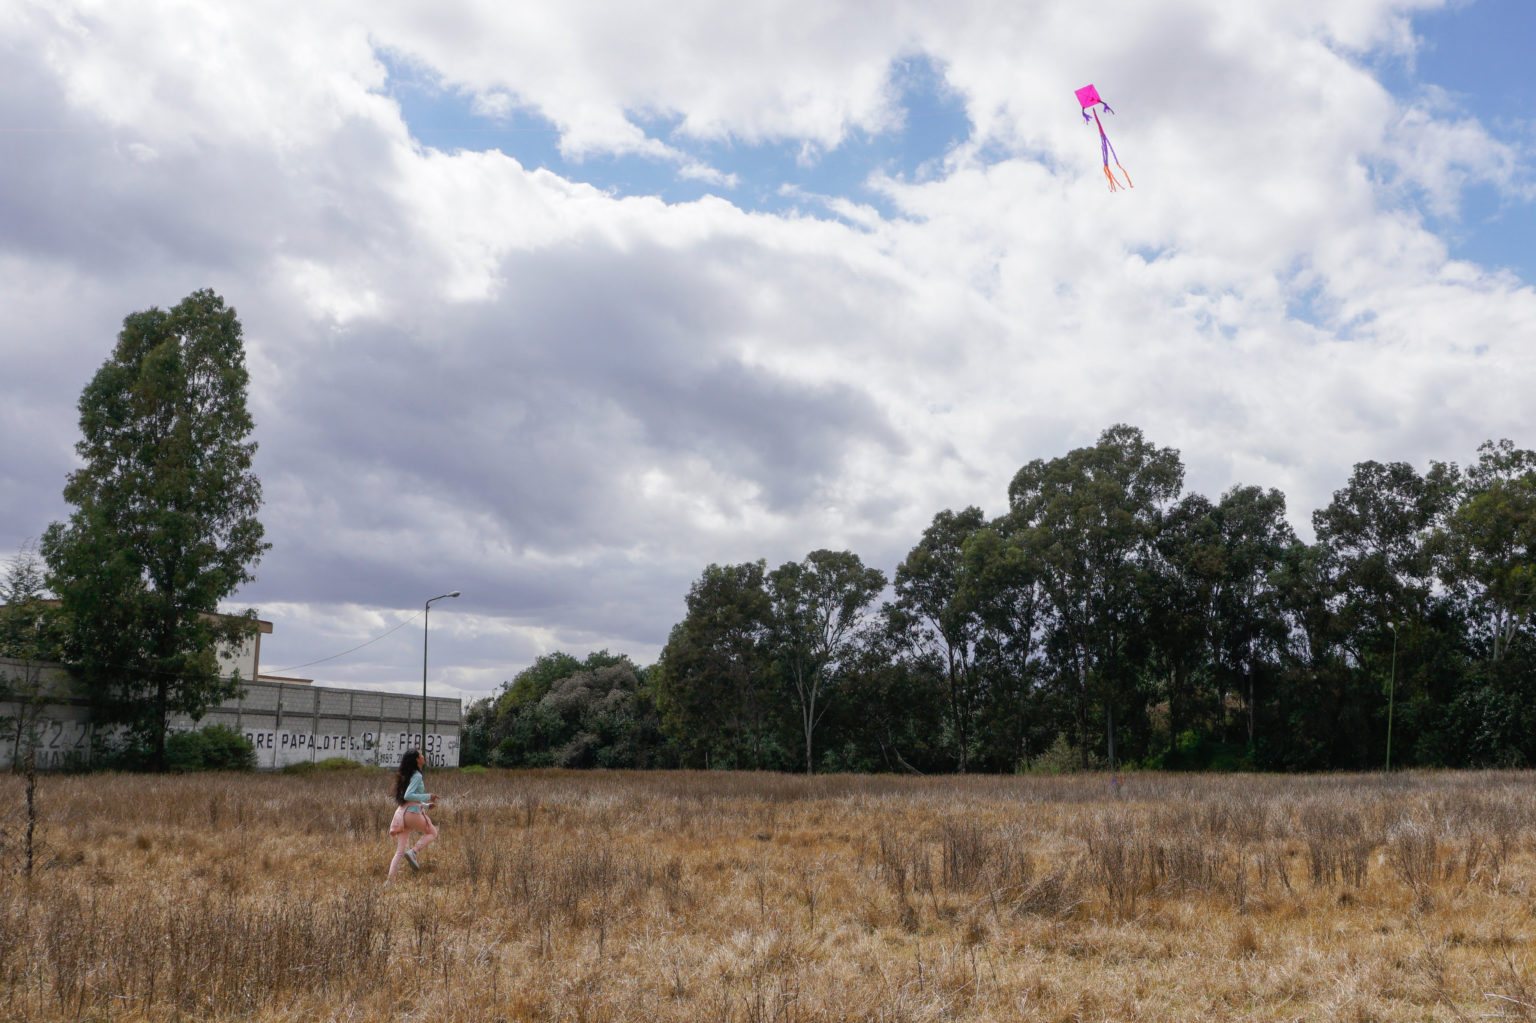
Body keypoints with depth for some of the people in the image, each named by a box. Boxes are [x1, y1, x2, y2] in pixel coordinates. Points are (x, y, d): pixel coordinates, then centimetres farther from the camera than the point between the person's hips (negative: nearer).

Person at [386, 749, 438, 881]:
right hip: (413, 813, -8)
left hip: (401, 813, 8)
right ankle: (413, 851, -5)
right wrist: (427, 797, -12)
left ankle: (389, 879, -2)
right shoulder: (416, 776, -9)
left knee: (400, 851, 7)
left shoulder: (405, 776, 19)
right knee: (432, 833, 15)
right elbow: (408, 796, -20)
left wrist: (426, 805, 28)